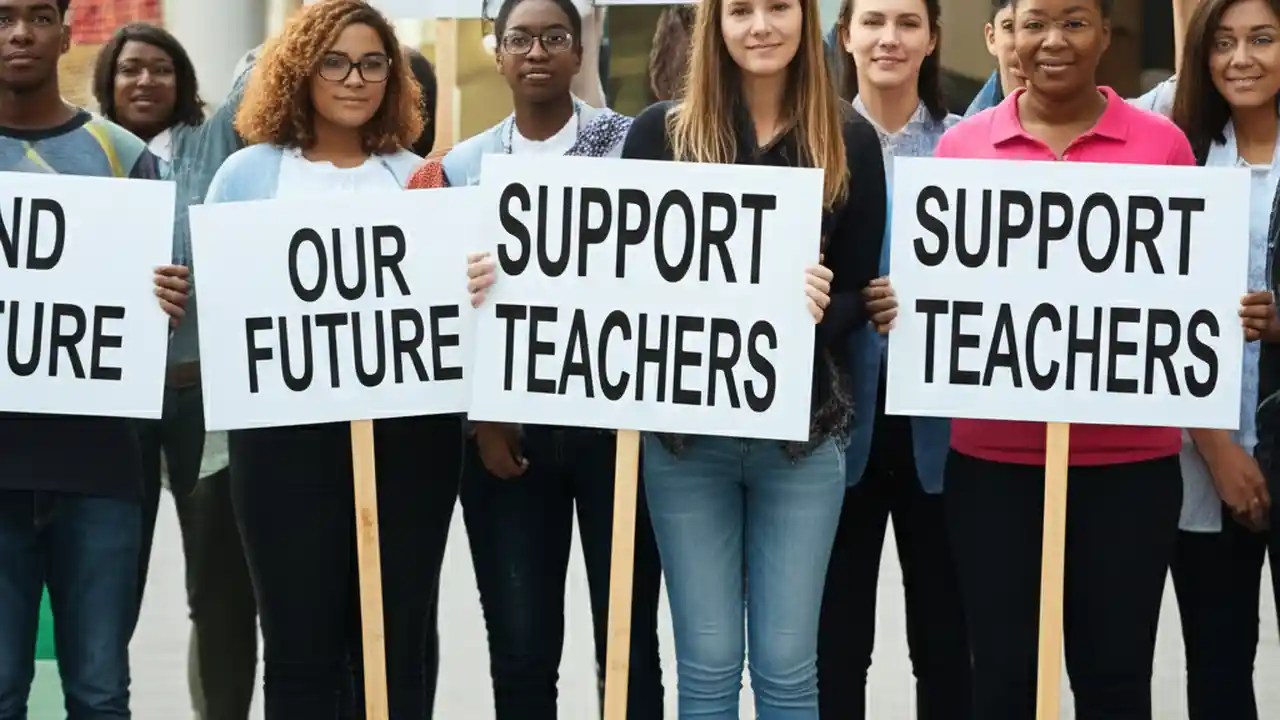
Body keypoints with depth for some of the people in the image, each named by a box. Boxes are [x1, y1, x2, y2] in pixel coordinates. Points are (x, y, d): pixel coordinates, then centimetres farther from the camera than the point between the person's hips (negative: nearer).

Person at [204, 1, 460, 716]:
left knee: (401, 636, 7)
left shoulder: (420, 177, 12)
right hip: (289, 427, -2)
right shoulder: (249, 173, 7)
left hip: (410, 425, 2)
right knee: (301, 640, 1)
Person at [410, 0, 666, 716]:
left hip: (614, 419, -2)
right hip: (508, 431, 2)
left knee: (628, 636, 4)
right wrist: (481, 417, -3)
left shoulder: (632, 144, 1)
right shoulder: (457, 169, 8)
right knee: (519, 646, 8)